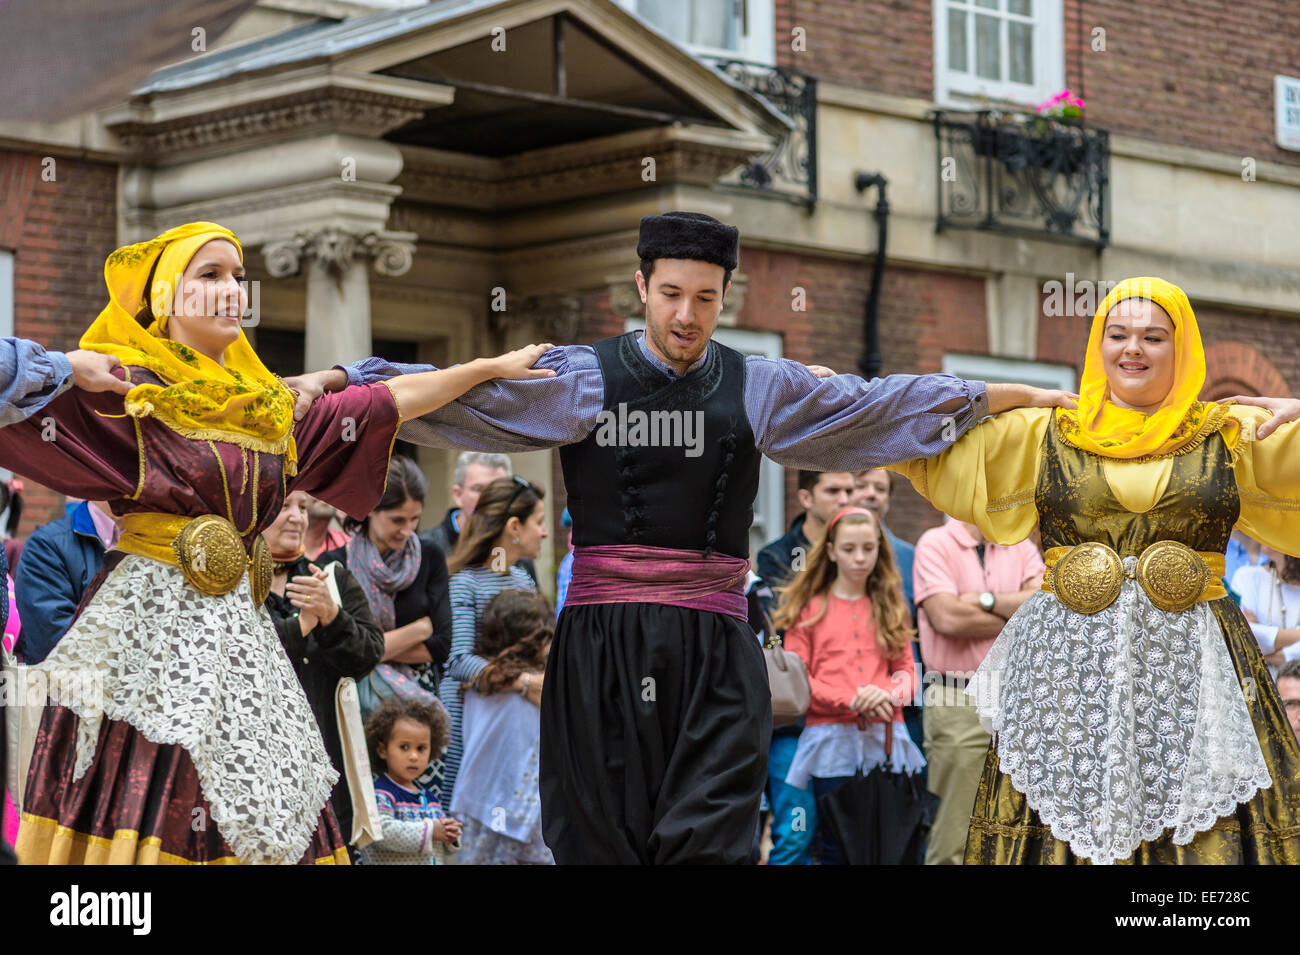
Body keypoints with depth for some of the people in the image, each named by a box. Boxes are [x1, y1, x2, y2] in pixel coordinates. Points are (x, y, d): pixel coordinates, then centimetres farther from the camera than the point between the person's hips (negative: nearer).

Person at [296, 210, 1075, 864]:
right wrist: (337, 380, -11)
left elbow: (879, 407, 15)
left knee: (712, 838, -8)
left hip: (714, 650, 1)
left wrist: (1017, 396, 16)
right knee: (601, 839, -1)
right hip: (600, 648, -1)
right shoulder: (581, 379, 5)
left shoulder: (761, 390, 11)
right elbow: (454, 397, 0)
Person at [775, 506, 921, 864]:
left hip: (886, 739, 2)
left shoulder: (890, 607, 16)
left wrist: (889, 694, -12)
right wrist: (850, 700, -15)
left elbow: (907, 669, 12)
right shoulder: (808, 608, 7)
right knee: (836, 847, -2)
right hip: (831, 739, -2)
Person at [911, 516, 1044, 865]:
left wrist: (984, 600, -11)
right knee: (954, 841, -6)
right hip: (957, 705, -5)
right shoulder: (936, 544, -2)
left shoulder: (1022, 549, 13)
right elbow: (947, 617, -15)